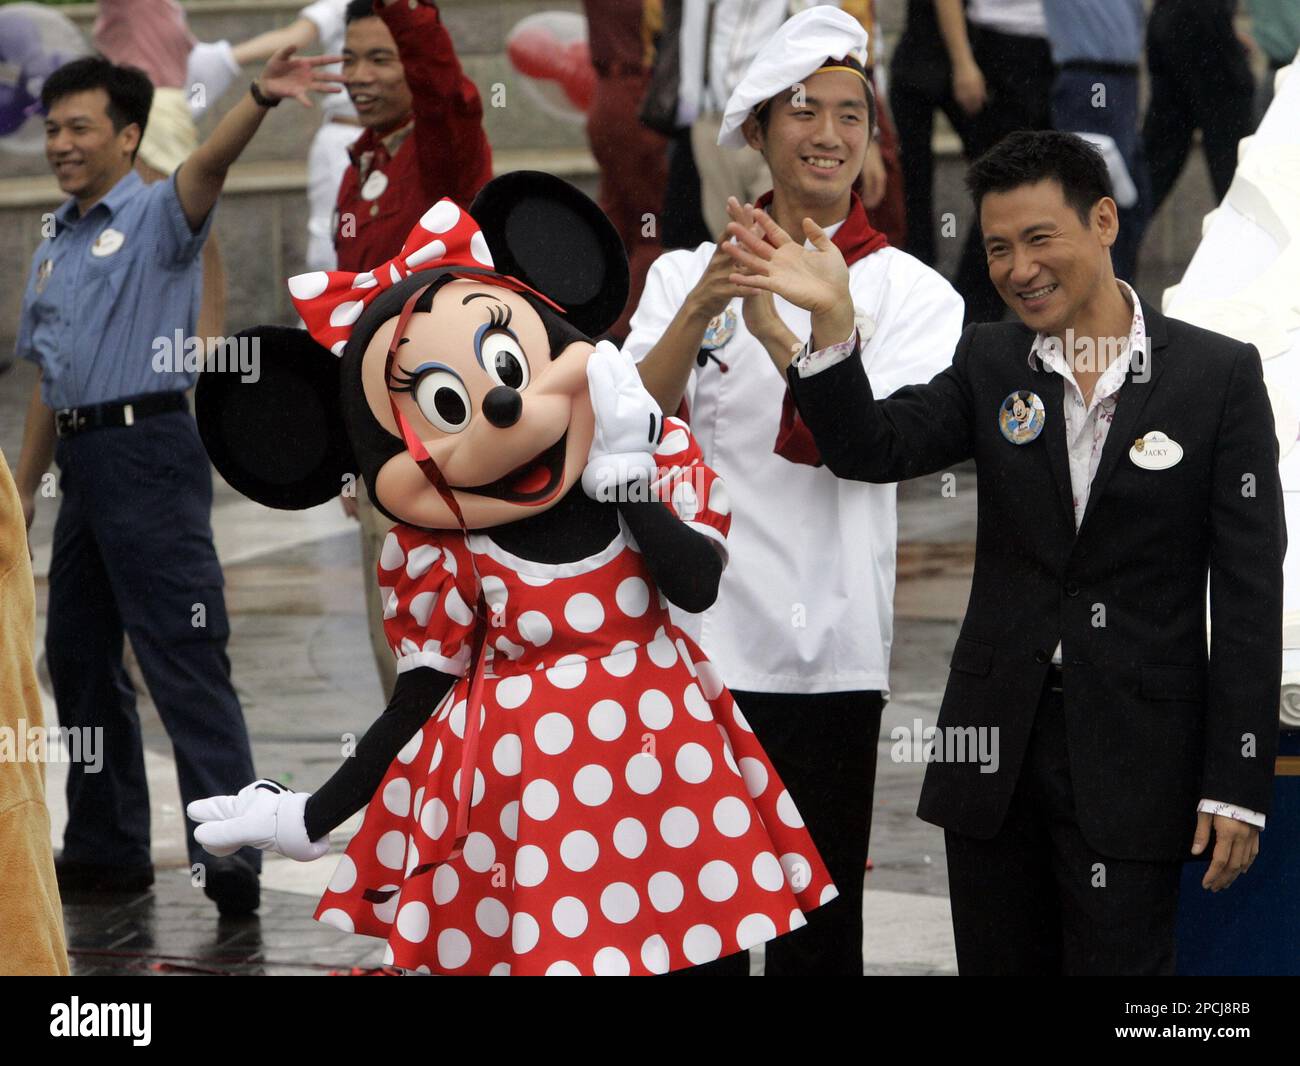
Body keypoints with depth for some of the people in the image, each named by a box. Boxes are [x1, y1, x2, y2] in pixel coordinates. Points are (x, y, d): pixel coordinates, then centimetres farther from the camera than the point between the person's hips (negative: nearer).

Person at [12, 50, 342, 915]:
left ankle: (228, 852, -14)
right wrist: (24, 488, 22)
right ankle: (108, 847, 24)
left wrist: (260, 101, -46)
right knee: (77, 657, 14)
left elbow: (207, 166, -26)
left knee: (185, 662, -12)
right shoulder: (53, 252, 18)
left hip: (146, 448, -8)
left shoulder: (156, 218, -4)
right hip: (80, 458, 8)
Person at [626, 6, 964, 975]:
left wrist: (774, 329, -25)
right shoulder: (684, 274, 9)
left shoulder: (912, 294, 4)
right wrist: (700, 309, -22)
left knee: (818, 928, 3)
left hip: (830, 653, -1)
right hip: (695, 639, 1)